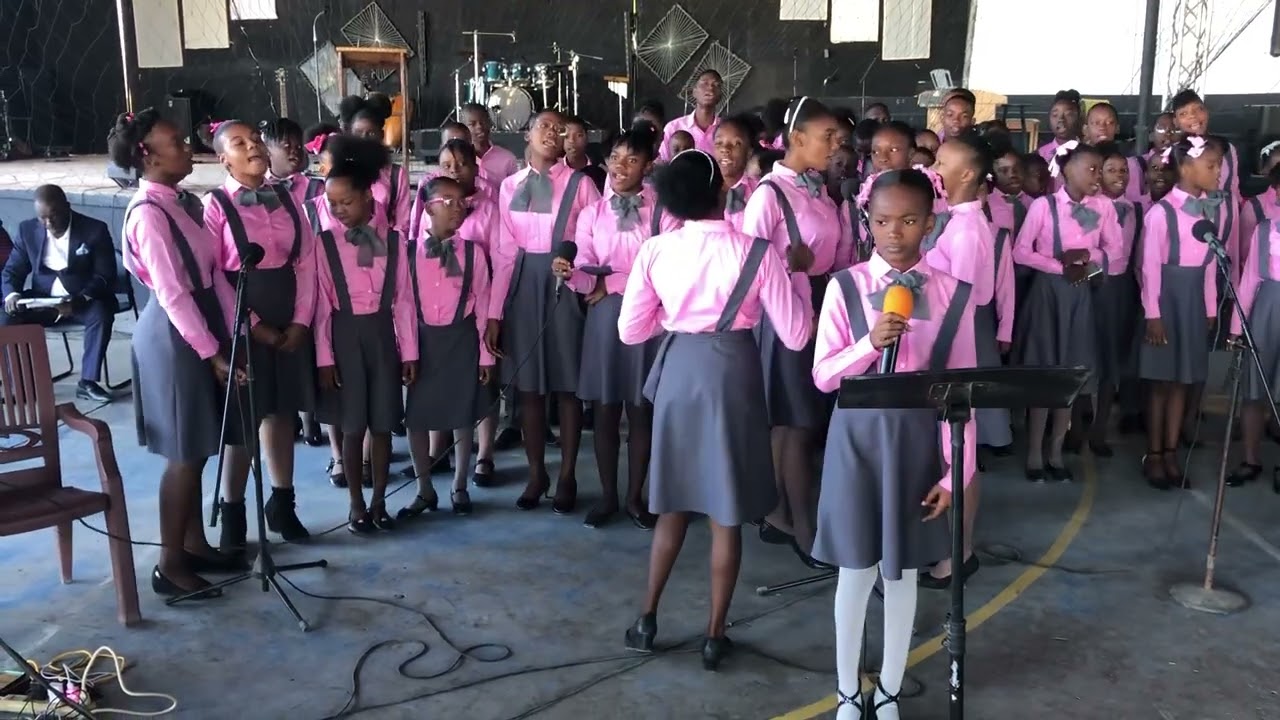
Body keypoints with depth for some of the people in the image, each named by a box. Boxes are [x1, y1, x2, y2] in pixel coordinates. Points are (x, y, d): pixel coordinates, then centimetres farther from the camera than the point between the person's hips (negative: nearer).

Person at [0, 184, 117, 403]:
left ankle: (87, 382, -26)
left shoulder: (95, 230, -9)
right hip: (42, 300, 3)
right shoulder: (27, 229, 2)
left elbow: (105, 276, -11)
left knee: (101, 314, -35)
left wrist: (78, 300, -29)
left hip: (84, 300, -3)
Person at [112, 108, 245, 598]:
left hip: (201, 329, 9)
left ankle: (195, 545, 27)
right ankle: (169, 564, 9)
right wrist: (211, 352, -18)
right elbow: (172, 294, -20)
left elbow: (212, 274, 11)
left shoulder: (182, 203, 10)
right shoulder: (149, 213, -18)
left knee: (196, 451, 15)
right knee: (185, 453, -2)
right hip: (176, 336, -9)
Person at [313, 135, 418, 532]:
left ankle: (379, 501, 21)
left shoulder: (393, 239, 0)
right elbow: (321, 303, -4)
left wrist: (409, 351, 2)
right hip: (345, 335, -1)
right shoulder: (326, 242, -4)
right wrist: (324, 356, -8)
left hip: (382, 333, 2)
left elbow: (403, 299, 2)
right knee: (352, 425, 5)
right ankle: (357, 505, 18)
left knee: (383, 424, 8)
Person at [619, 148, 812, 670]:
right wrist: (798, 273, 7)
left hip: (678, 370, 3)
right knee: (726, 512, 8)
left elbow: (631, 331, 3)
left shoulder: (655, 251, -3)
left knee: (674, 503, 19)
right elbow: (795, 335, -6)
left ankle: (647, 619, 26)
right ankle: (714, 636, 17)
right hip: (731, 372, -3)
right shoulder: (757, 253, -11)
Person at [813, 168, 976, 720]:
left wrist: (953, 472, -4)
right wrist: (872, 342, -22)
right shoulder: (845, 286, -5)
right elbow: (823, 376, -5)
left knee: (903, 569, 12)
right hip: (857, 437, -1)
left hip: (917, 438, 1)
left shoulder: (952, 294, -3)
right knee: (856, 569, 9)